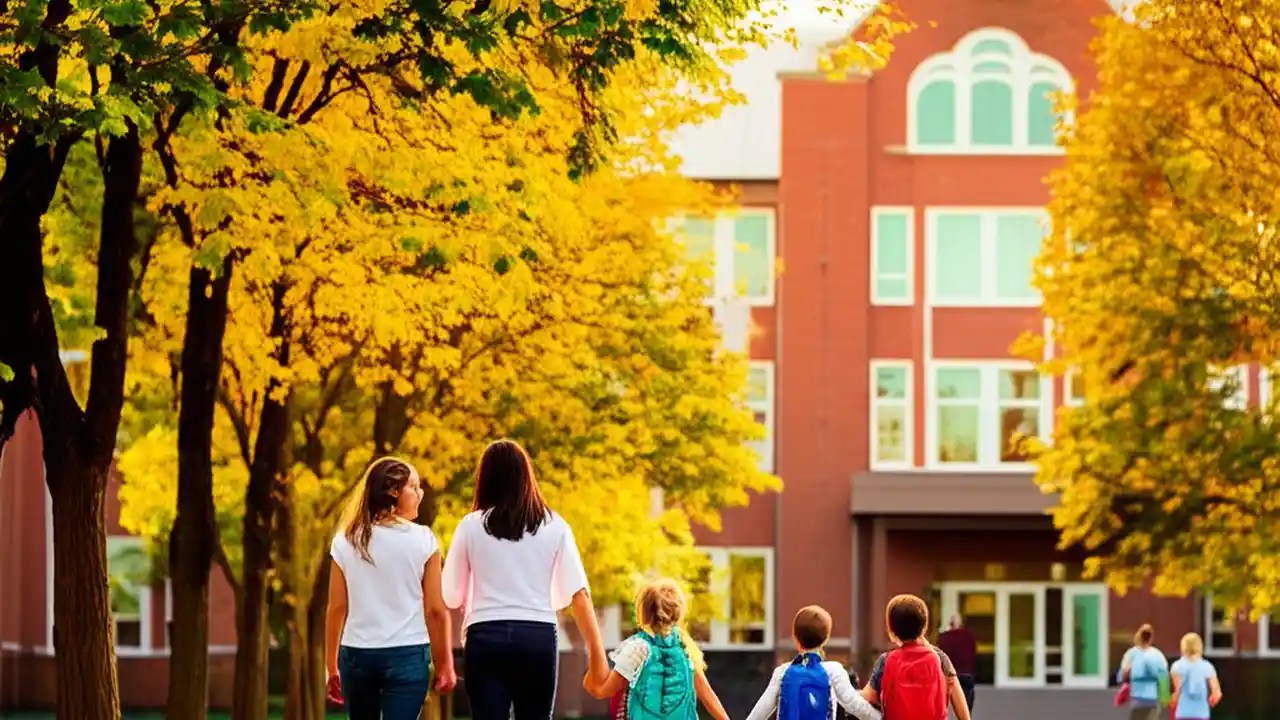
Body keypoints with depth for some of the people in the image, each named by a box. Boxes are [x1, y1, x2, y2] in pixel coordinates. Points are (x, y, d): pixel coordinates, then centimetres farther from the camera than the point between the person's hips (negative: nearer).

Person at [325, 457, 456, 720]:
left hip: (357, 653, 3)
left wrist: (331, 666, 11)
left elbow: (337, 608, 4)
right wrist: (443, 665, 5)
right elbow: (435, 609, -3)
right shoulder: (422, 540, -3)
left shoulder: (346, 541, 4)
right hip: (407, 654, -3)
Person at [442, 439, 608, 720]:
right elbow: (578, 593, 1)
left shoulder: (472, 526, 3)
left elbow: (451, 595, 6)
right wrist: (596, 652, 4)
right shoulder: (554, 526, 6)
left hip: (487, 637, -1)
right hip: (538, 636, 1)